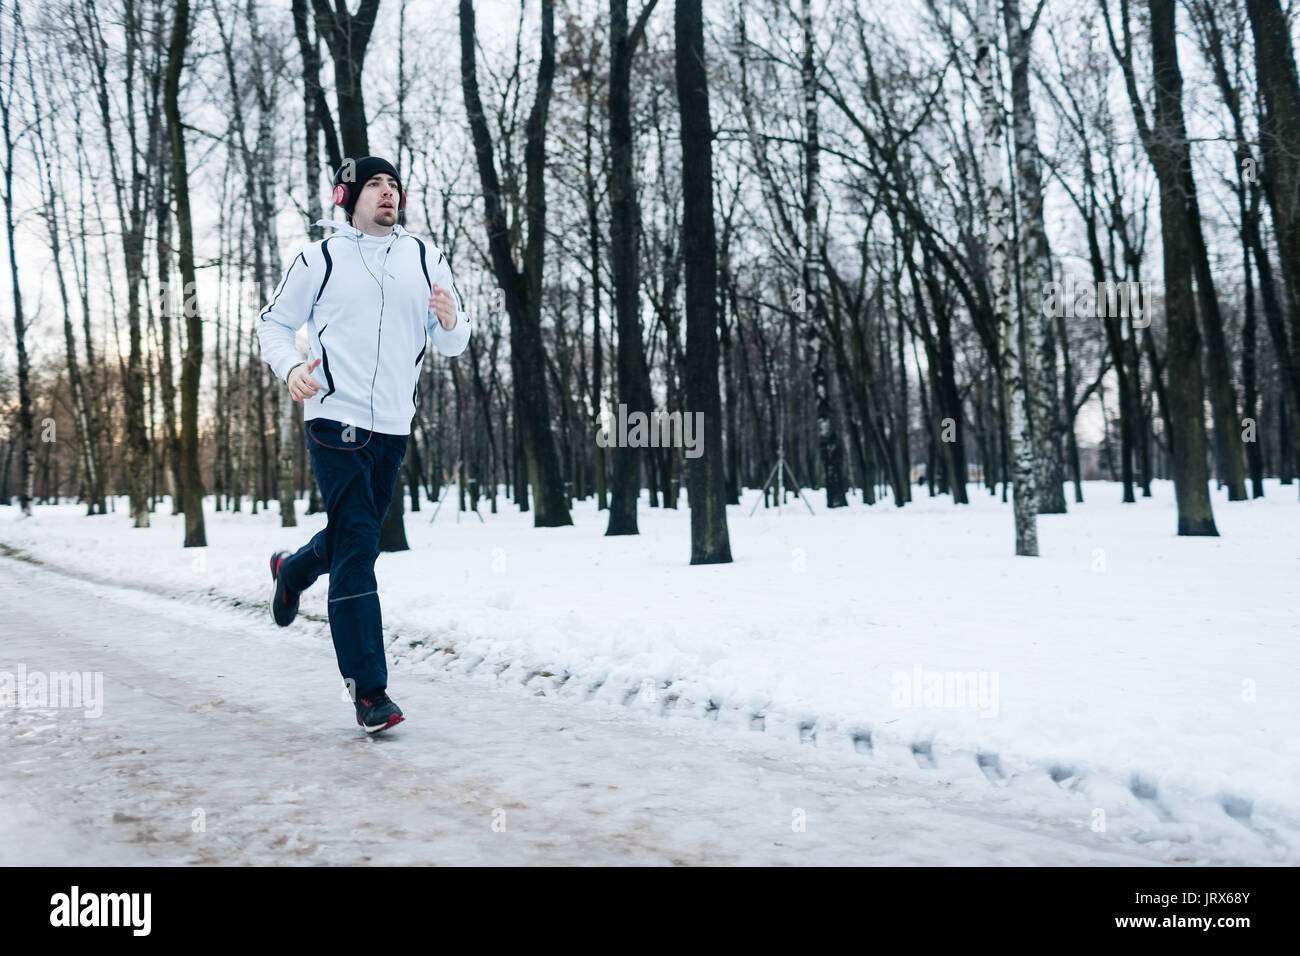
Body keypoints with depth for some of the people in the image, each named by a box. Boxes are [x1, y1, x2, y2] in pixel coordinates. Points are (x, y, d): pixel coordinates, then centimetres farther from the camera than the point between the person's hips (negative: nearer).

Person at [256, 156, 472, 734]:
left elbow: (452, 344, 10)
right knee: (357, 548, -10)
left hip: (394, 427, 5)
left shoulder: (427, 259, 9)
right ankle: (368, 691, -6)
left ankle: (291, 571, 54)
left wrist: (451, 321, -14)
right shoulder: (318, 259, -1)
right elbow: (273, 322, 6)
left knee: (354, 537, 20)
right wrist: (290, 367, -14)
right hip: (335, 420, -5)